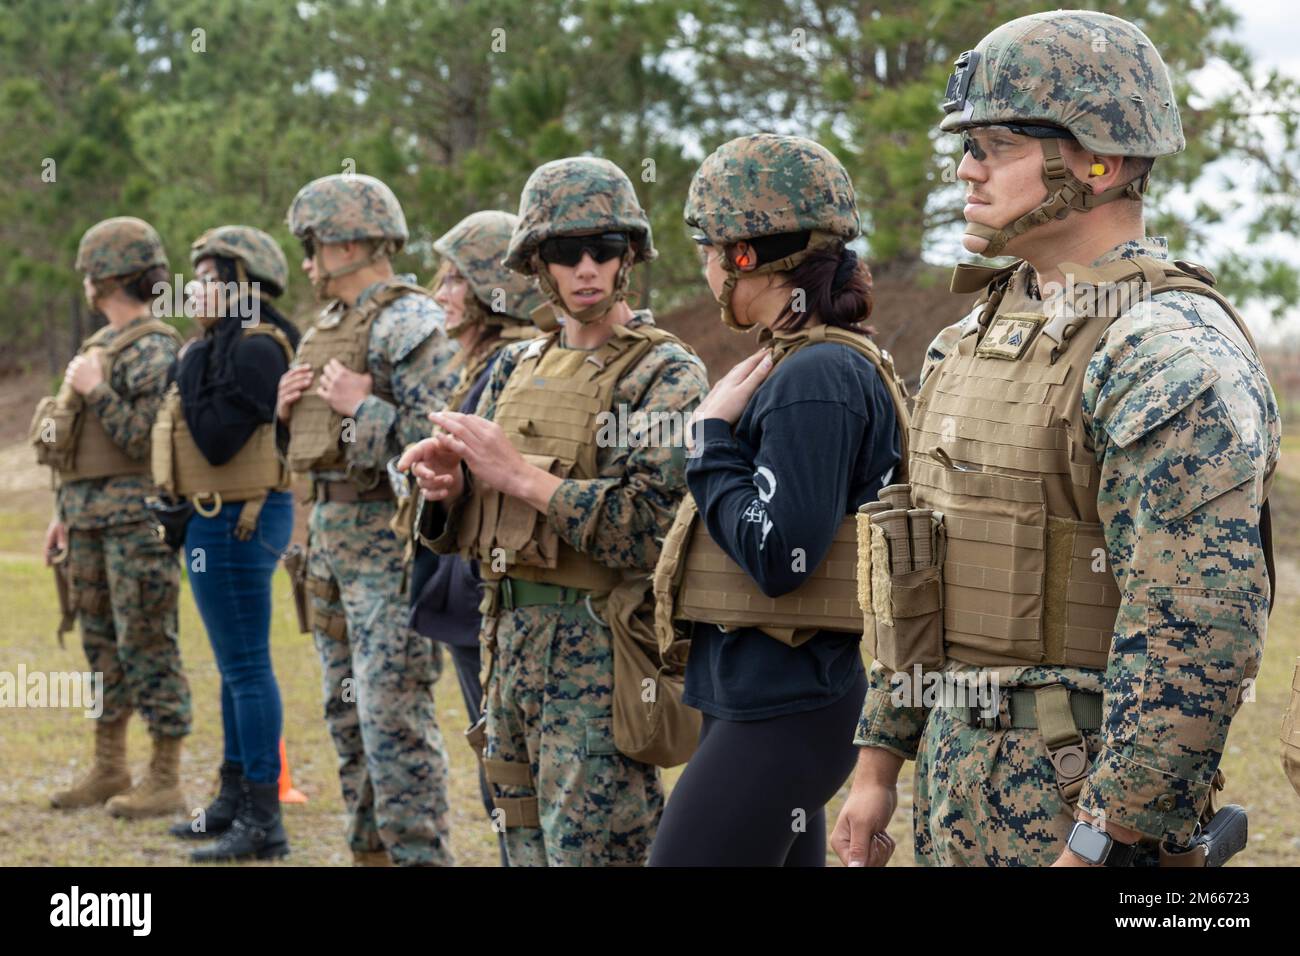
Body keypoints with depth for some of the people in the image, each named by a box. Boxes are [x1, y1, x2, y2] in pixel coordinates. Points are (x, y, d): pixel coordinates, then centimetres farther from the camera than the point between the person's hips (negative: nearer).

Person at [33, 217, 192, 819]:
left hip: (137, 515, -9)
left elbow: (146, 440, -19)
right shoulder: (103, 344, 17)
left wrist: (94, 391, -16)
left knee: (147, 644, -7)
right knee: (101, 640, 13)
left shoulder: (155, 350, -11)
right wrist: (64, 514, 20)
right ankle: (108, 769, 21)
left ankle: (165, 781, -2)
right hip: (90, 518, 9)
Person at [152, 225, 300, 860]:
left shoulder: (255, 349, -17)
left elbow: (217, 439, -23)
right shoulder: (228, 346, 15)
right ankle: (235, 800, 28)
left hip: (236, 522, -11)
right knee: (237, 666, 17)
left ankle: (264, 823, -4)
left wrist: (191, 373, -14)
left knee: (246, 667, -7)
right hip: (220, 520, 11)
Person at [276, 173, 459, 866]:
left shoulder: (409, 323, -13)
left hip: (388, 537, -10)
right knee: (347, 709, 14)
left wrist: (362, 405, -19)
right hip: (329, 527, 10)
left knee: (393, 712, -10)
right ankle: (370, 850, 22)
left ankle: (419, 854, -6)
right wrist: (287, 408, 5)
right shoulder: (329, 325, 16)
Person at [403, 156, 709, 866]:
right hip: (512, 641, 7)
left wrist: (520, 477, -19)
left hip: (600, 653, -6)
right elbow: (462, 532, 16)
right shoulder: (518, 367, 12)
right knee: (525, 847, 14)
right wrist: (446, 487, -7)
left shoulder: (666, 374, -7)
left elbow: (655, 526, -20)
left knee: (591, 849, -5)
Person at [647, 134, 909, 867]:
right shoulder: (802, 363, 13)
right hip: (769, 692, 10)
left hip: (782, 706, -10)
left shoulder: (817, 376, -17)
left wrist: (714, 439, -13)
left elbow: (776, 555, -22)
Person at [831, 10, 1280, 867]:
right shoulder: (985, 330, 12)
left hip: (1082, 786, -8)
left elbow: (1201, 629, -23)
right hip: (962, 765, 8)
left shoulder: (1171, 354, -17)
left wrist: (1097, 843, -24)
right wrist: (881, 758, 16)